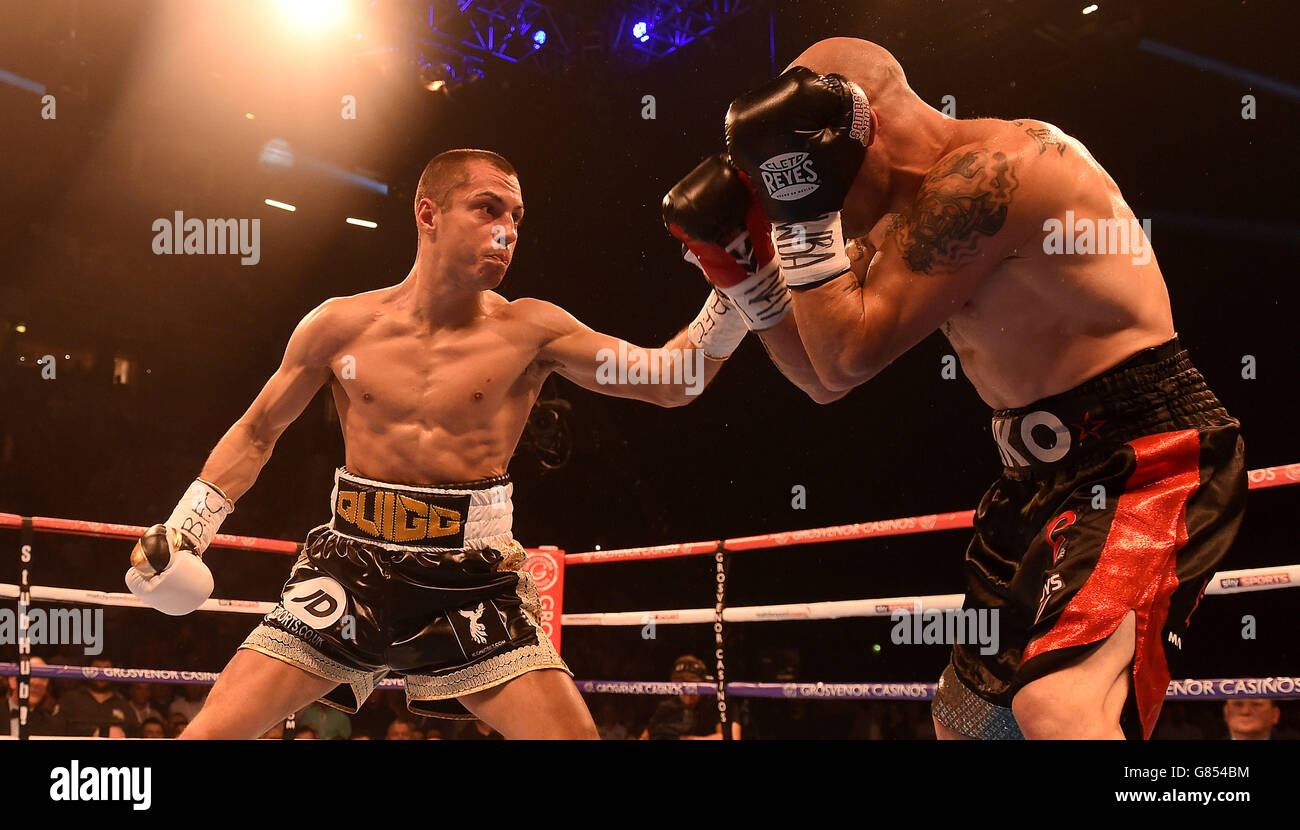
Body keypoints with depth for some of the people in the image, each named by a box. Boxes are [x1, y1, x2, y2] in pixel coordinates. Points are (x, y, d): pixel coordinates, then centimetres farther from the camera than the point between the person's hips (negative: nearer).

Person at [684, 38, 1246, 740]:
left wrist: (803, 206, -13)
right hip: (1049, 474, 10)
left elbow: (849, 354, -19)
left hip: (1144, 456, -10)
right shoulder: (914, 215, 13)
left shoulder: (991, 169, -17)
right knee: (965, 717, 19)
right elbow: (819, 373, 18)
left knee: (1057, 710, -33)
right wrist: (736, 262, 9)